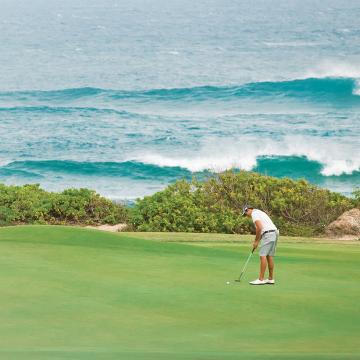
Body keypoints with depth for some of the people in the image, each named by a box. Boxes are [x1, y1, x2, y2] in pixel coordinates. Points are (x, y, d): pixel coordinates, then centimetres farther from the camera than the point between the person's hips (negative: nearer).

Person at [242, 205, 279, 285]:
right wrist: (256, 241, 22)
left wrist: (256, 241, -9)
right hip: (274, 233, 10)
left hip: (268, 235, -10)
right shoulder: (259, 212, 26)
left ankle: (261, 279, -11)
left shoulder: (254, 214, -5)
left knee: (263, 256, -9)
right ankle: (271, 279, 15)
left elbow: (259, 227, -18)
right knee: (269, 256, 12)